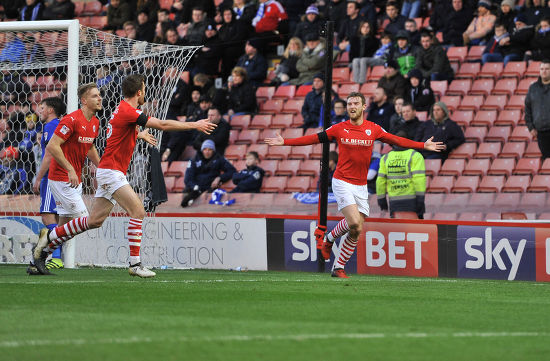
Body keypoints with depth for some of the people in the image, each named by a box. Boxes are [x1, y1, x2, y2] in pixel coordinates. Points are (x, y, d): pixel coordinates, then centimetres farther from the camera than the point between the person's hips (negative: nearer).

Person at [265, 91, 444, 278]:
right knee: (354, 223, -21)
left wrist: (423, 145, 7)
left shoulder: (373, 129, 4)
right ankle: (329, 238, 8)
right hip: (342, 182, -3)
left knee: (356, 232, 0)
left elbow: (397, 141, 11)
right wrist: (285, 142, -2)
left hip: (361, 186, 3)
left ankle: (338, 268, 11)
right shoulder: (339, 129, 0)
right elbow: (313, 138, 3)